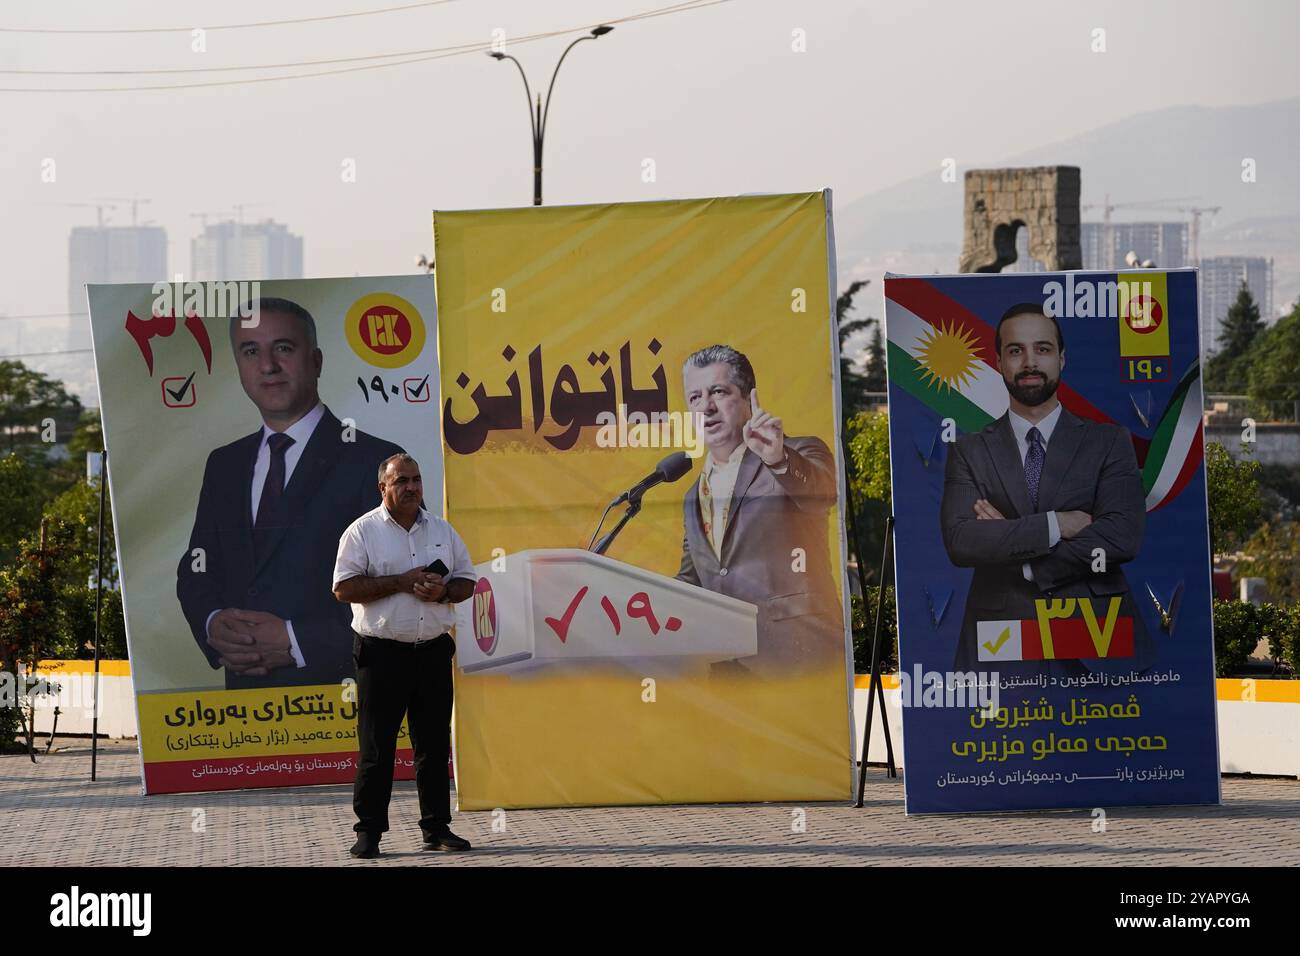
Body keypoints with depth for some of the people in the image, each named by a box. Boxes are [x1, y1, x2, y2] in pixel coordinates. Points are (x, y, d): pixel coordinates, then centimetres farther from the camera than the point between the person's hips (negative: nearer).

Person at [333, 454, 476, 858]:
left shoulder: (442, 531, 13)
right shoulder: (363, 531, -1)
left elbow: (467, 582, 16)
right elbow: (344, 587, -9)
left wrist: (443, 591, -7)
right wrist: (402, 582, -15)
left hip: (433, 651, 4)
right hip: (382, 653, -4)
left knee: (434, 743, 7)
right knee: (376, 746, -2)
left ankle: (436, 826, 14)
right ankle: (369, 831, 2)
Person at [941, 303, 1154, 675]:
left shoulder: (1109, 442, 7)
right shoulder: (969, 452, 8)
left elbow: (1123, 538, -7)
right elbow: (959, 541, -7)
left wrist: (1014, 552, -8)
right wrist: (1054, 525, -13)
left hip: (1097, 648, 0)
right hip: (1002, 649, 0)